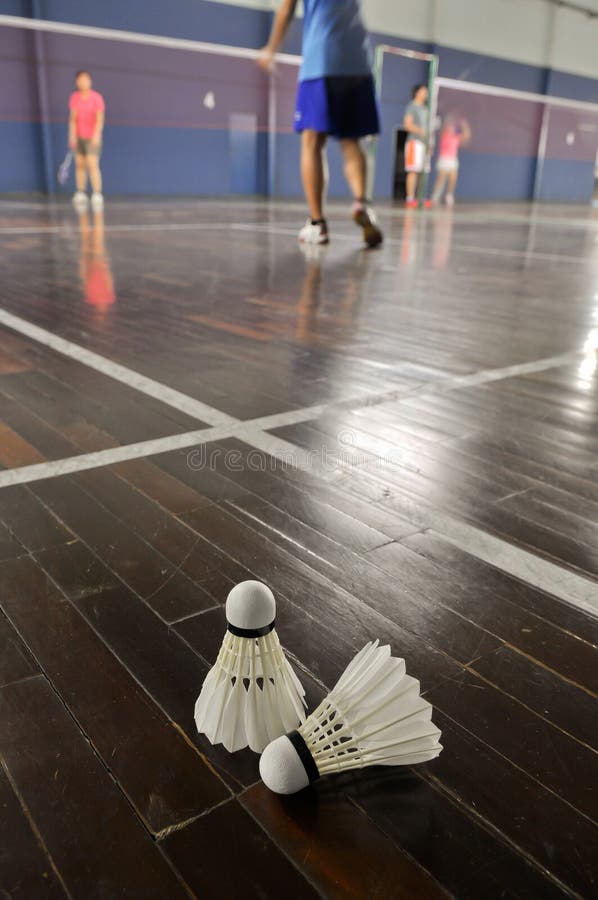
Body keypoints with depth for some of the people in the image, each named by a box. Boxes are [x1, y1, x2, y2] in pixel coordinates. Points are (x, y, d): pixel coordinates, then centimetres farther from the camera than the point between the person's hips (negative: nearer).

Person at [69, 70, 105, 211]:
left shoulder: (97, 97, -8)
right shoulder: (74, 97, 4)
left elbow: (100, 118, -15)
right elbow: (73, 118, 3)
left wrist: (96, 135, -28)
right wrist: (72, 135, -7)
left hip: (93, 137, -4)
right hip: (79, 137, 4)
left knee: (93, 165, -14)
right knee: (80, 165, 3)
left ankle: (97, 195, -12)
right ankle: (80, 194, 7)